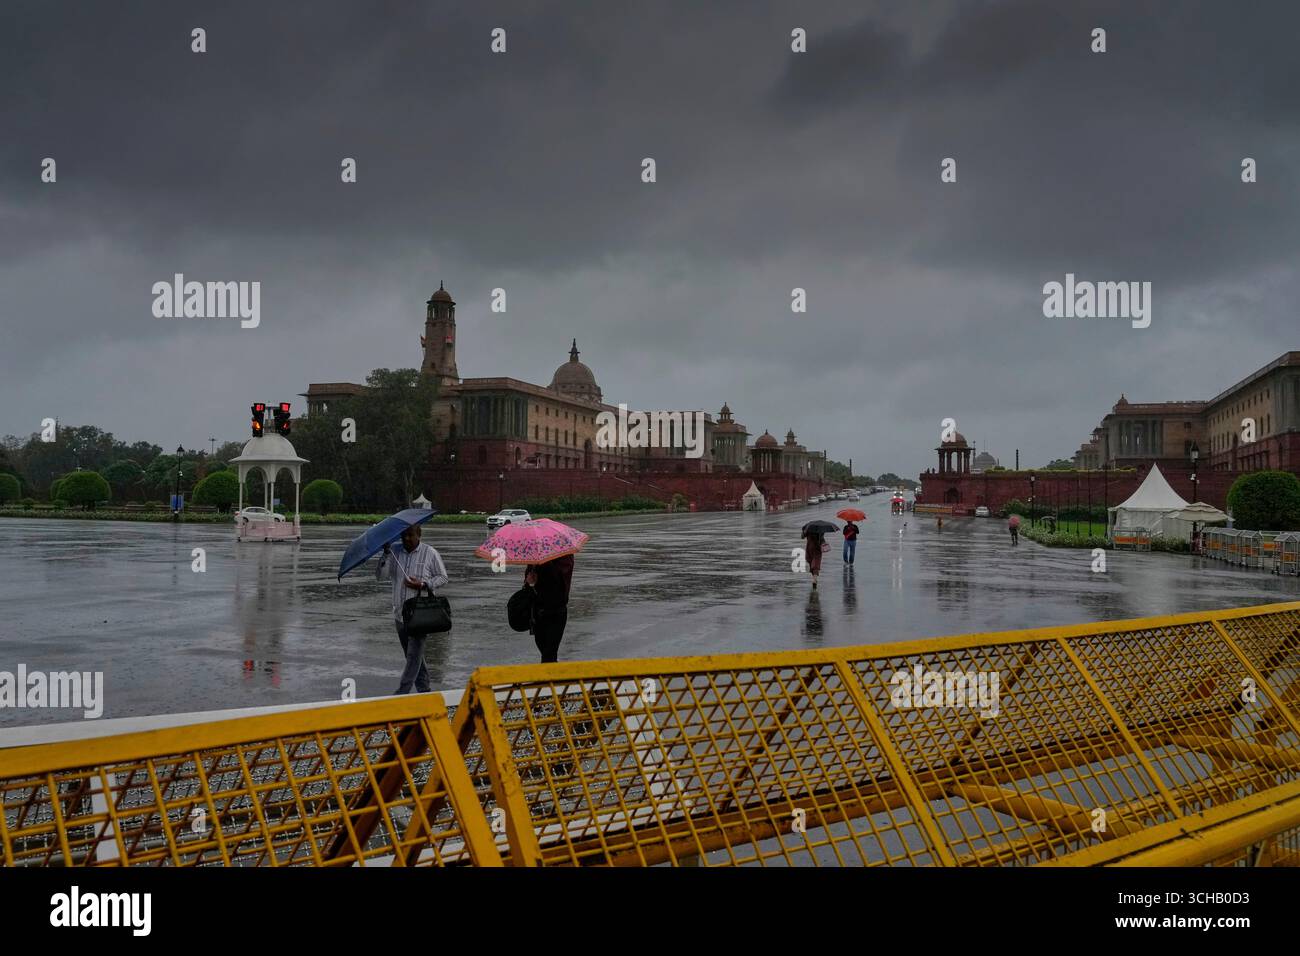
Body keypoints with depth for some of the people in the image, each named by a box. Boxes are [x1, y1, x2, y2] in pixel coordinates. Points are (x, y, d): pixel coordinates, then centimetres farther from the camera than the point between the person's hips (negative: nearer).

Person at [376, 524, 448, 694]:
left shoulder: (430, 554, -3)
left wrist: (423, 584, -14)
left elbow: (443, 577, 1)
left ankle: (401, 694, -8)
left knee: (414, 655, -9)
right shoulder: (395, 553, 7)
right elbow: (380, 576, 0)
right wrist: (386, 554, -12)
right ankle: (424, 690, 25)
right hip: (400, 613, 5)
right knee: (412, 655, 13)